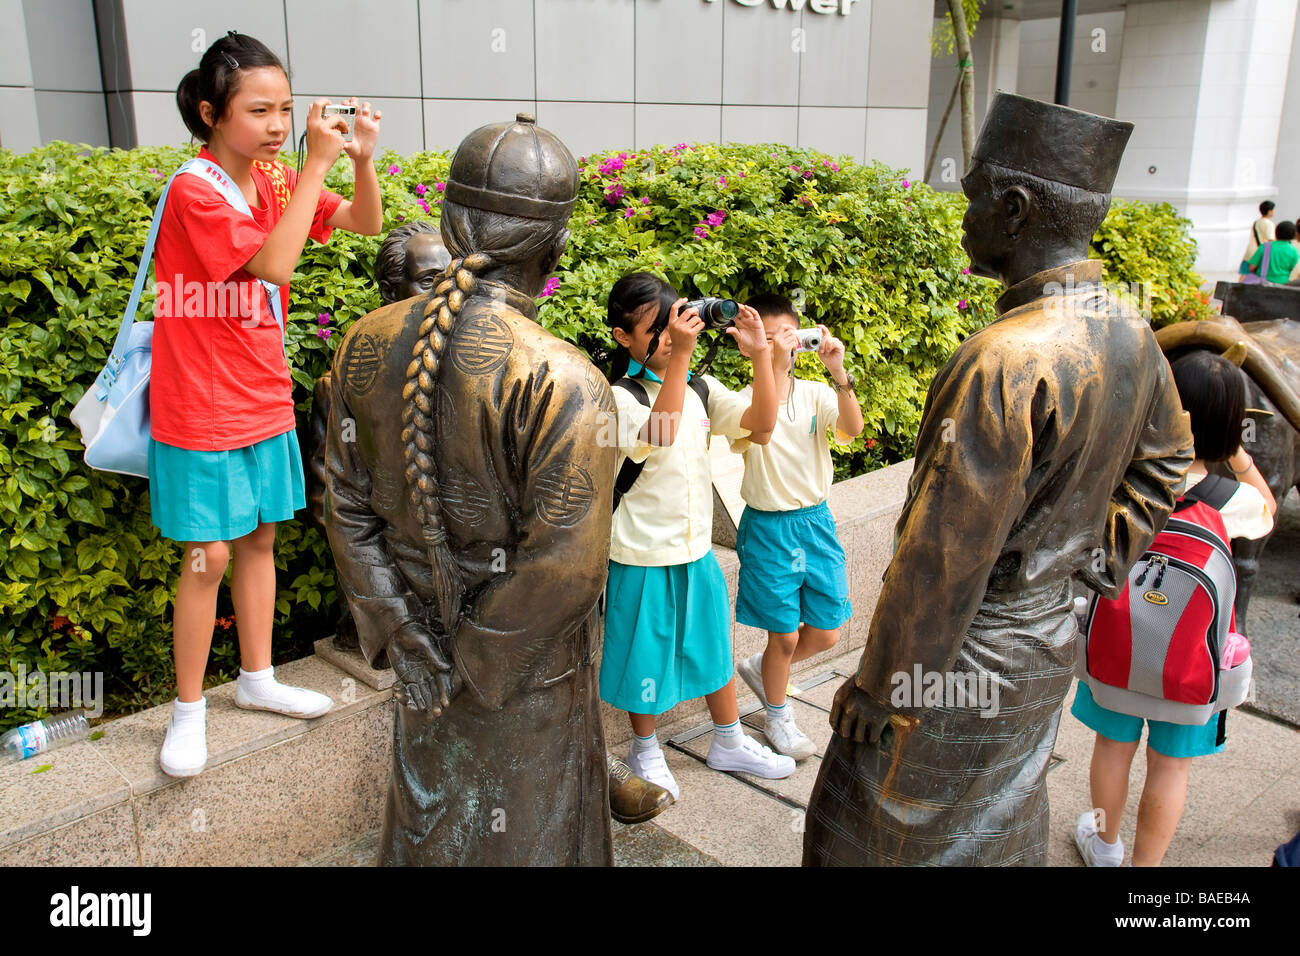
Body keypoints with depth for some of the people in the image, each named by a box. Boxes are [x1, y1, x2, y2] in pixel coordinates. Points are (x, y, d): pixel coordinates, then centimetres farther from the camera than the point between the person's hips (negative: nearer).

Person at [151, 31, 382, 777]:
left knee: (260, 539, 15)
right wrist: (318, 165, -27)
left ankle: (257, 678, 30)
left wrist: (362, 160, -12)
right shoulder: (193, 191, -18)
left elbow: (367, 224, 7)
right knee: (210, 556, -1)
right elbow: (274, 263, -29)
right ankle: (189, 708, 16)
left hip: (266, 400, 7)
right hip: (202, 410, -7)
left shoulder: (276, 179, 4)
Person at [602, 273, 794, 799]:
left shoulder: (700, 388, 3)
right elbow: (659, 433, -35)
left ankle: (729, 742, 39)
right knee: (646, 655, 11)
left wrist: (760, 354, -17)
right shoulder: (619, 396, -15)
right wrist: (679, 355, -38)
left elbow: (761, 421, -6)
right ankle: (646, 751, 35)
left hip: (697, 548, 6)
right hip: (644, 554, -6)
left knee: (713, 643, 19)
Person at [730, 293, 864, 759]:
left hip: (816, 520, 4)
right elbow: (760, 430, -34)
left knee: (826, 633, 11)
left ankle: (759, 667, 39)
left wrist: (838, 372, -32)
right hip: (769, 528, -4)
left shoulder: (816, 394, -1)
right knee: (785, 637, 7)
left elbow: (853, 429, -20)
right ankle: (777, 716, 33)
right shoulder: (745, 402, -11)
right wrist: (771, 365, -37)